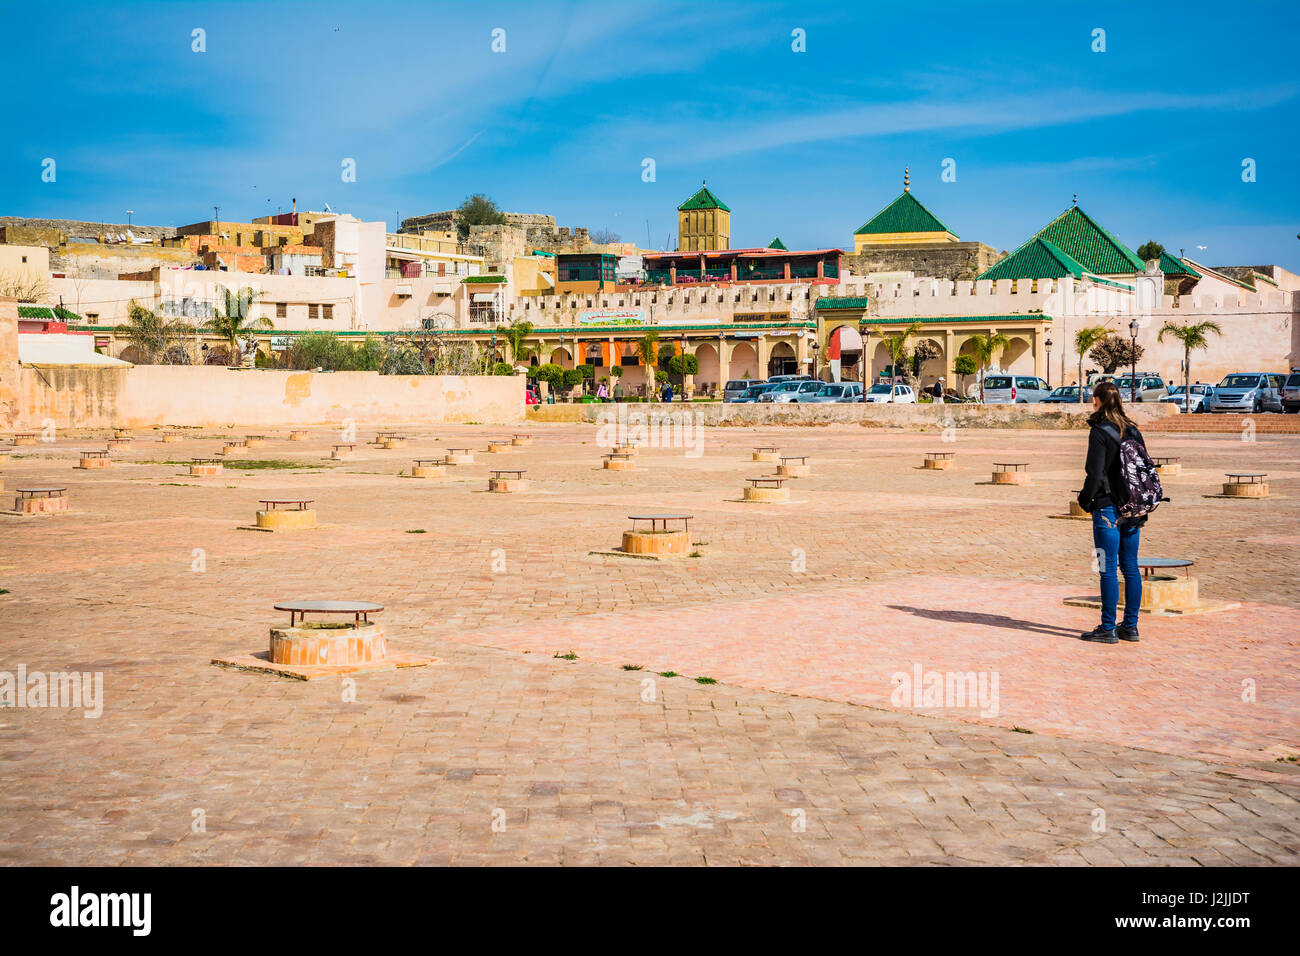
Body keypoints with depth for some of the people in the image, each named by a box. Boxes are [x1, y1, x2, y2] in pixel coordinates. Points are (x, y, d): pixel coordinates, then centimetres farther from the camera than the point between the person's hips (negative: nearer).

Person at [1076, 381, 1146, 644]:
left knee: (1108, 569, -3)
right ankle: (1130, 626, 15)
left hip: (1108, 508, -7)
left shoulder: (1099, 432, -12)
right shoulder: (1132, 430, 9)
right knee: (1130, 567, 10)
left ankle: (1108, 629, 1)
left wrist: (1085, 499, 1)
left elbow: (1095, 474, -16)